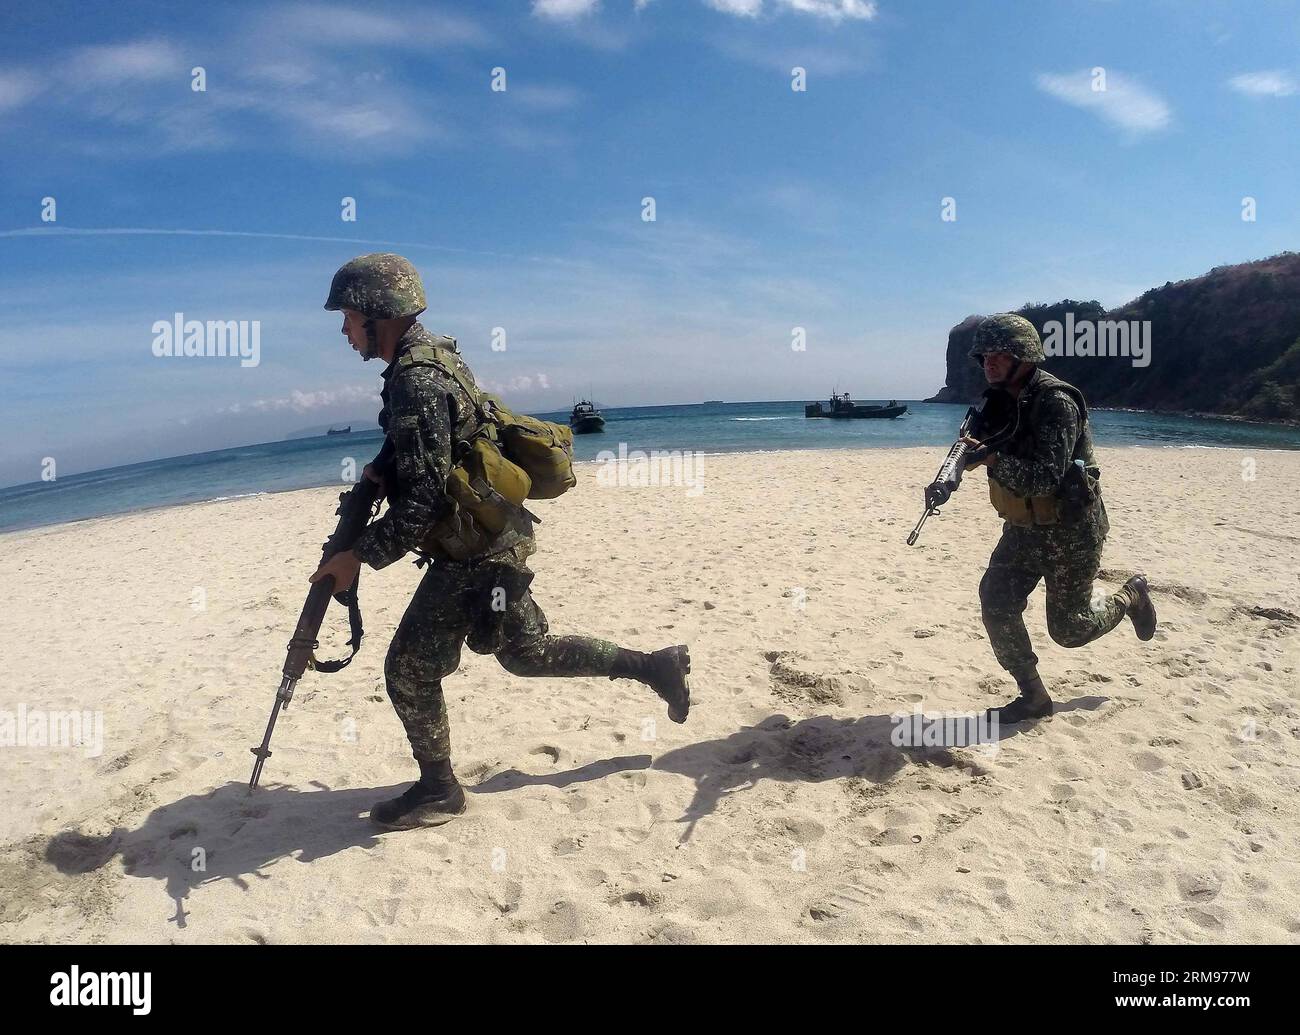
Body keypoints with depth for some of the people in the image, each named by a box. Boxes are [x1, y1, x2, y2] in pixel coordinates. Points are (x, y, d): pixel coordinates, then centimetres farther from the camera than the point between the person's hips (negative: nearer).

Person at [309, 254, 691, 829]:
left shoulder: (416, 380, -23)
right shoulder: (429, 356, 9)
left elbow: (423, 498, -26)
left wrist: (359, 555, -19)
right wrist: (375, 474, 7)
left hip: (472, 554, -10)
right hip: (493, 541, 10)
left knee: (410, 668, 1)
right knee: (526, 652, 21)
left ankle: (437, 790, 19)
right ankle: (654, 666, 26)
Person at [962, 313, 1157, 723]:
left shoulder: (1056, 402, -23)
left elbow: (1046, 477, -31)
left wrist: (991, 458, -41)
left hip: (1070, 531, -7)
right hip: (1024, 527, 7)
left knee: (1068, 629, 5)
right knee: (996, 604, -8)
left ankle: (1130, 597, 36)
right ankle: (1033, 697, 7)